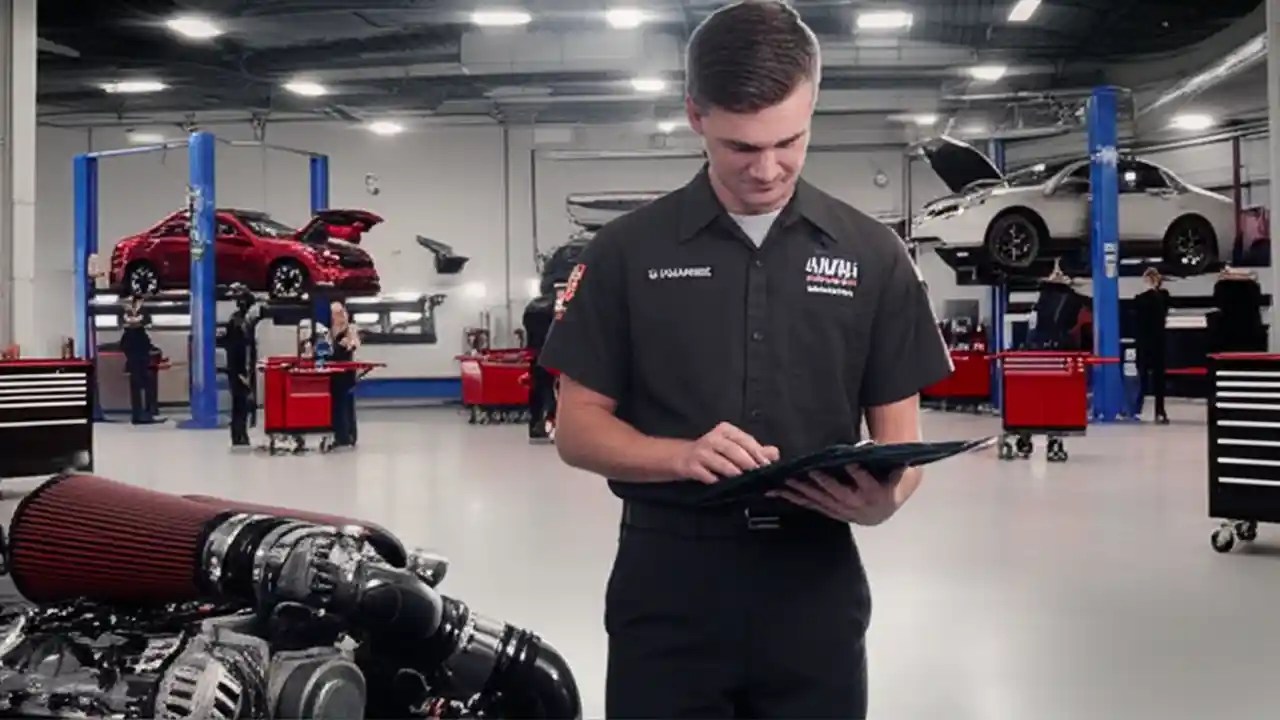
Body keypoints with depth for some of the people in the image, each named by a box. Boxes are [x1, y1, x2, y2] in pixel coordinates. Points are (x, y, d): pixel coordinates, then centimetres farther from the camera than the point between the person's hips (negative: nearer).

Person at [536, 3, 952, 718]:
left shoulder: (873, 255, 2)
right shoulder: (628, 250, 0)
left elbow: (899, 434, 5)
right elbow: (578, 428, 1)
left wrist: (883, 497, -18)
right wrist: (682, 455, -18)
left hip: (817, 584, 1)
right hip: (667, 584, -1)